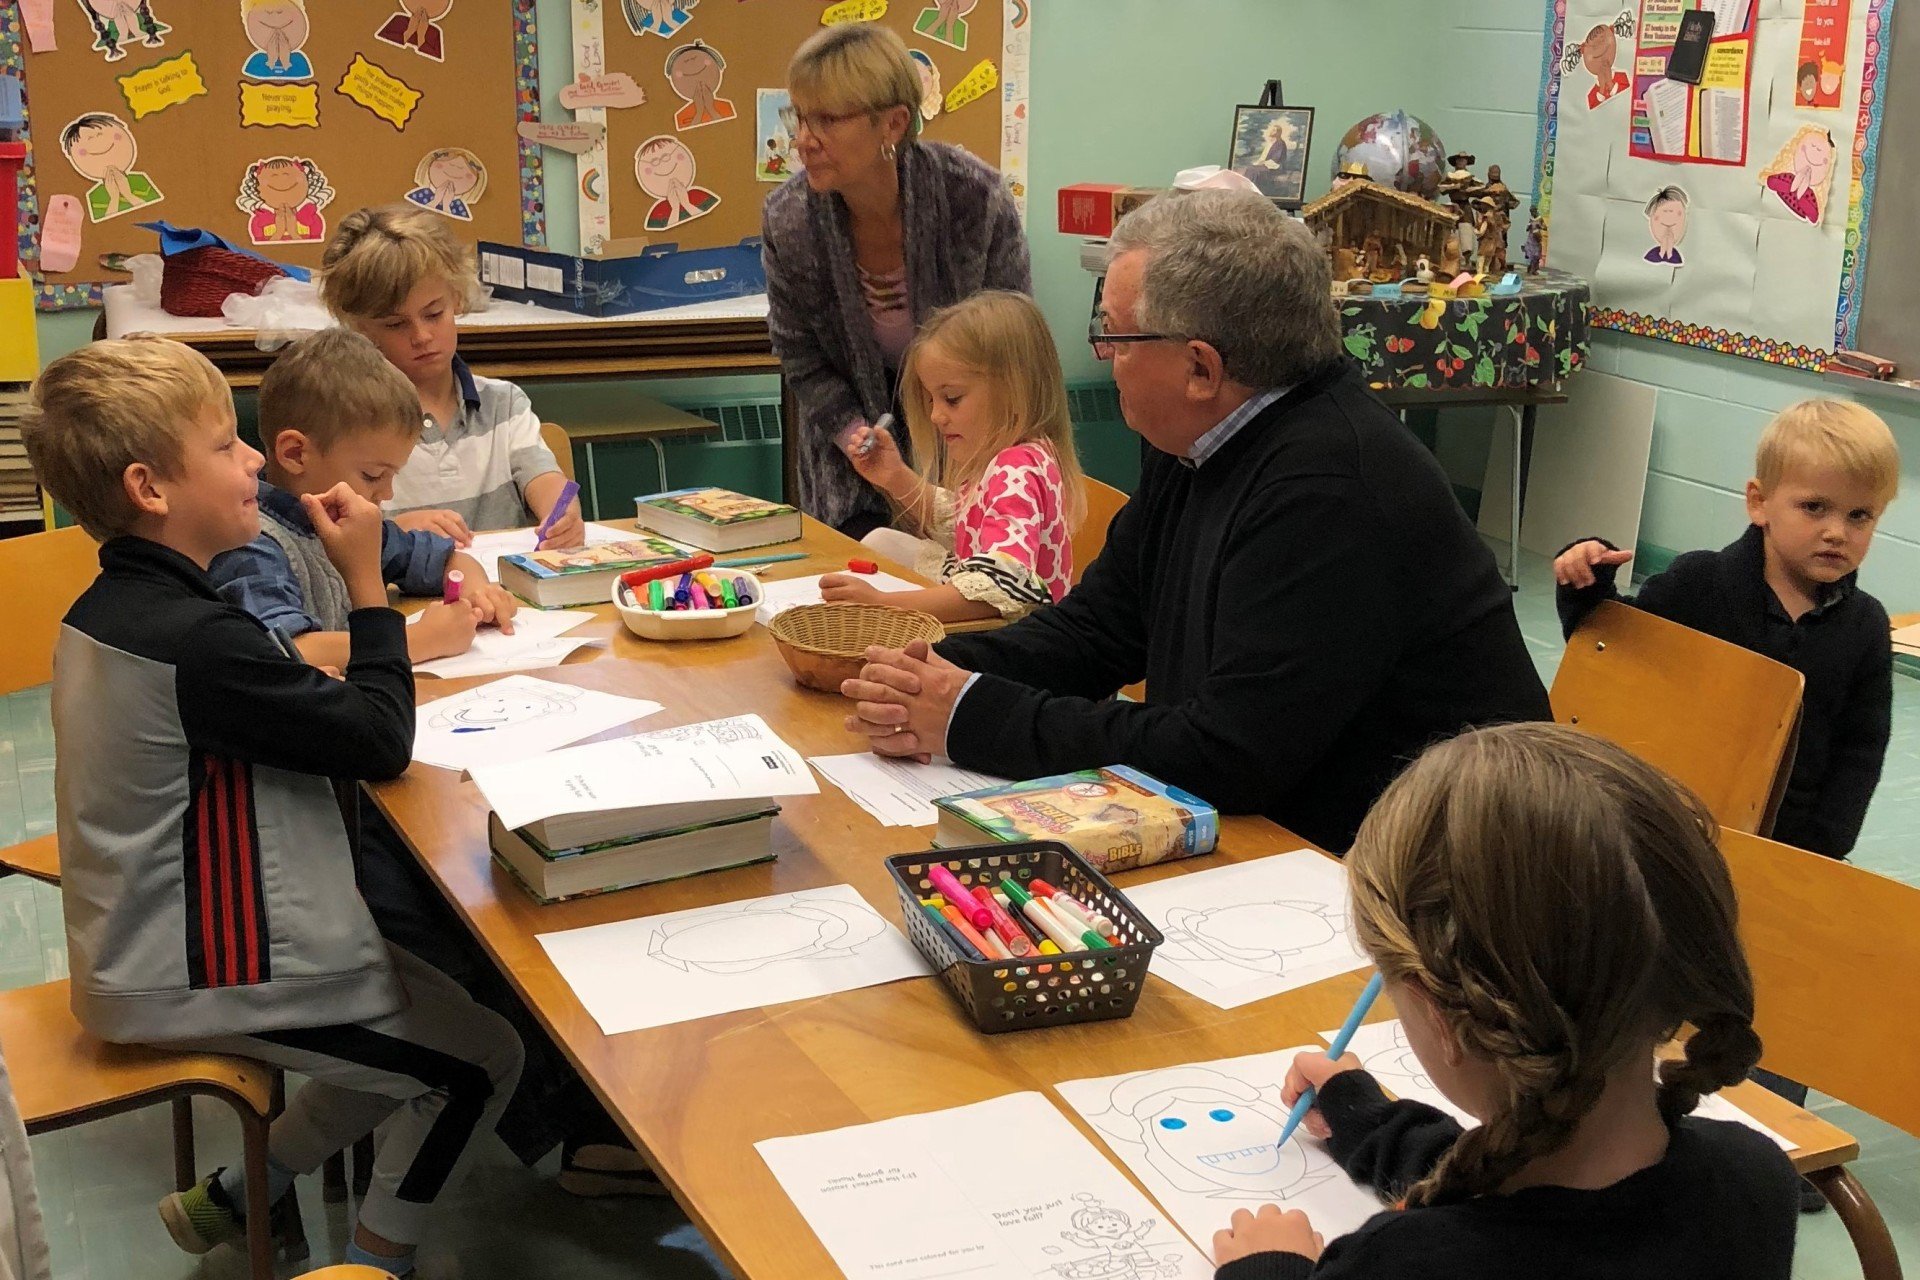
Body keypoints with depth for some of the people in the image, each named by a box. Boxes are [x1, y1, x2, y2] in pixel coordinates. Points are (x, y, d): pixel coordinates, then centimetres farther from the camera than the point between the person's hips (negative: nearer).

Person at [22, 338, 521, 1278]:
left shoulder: (108, 610, 3)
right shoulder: (195, 640, -28)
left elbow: (289, 705, 9)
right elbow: (381, 739, -21)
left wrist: (385, 636, -4)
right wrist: (366, 583, -14)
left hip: (150, 949, 10)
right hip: (196, 985, -10)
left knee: (413, 1025, 21)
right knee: (480, 1061, 0)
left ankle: (237, 1195, 28)